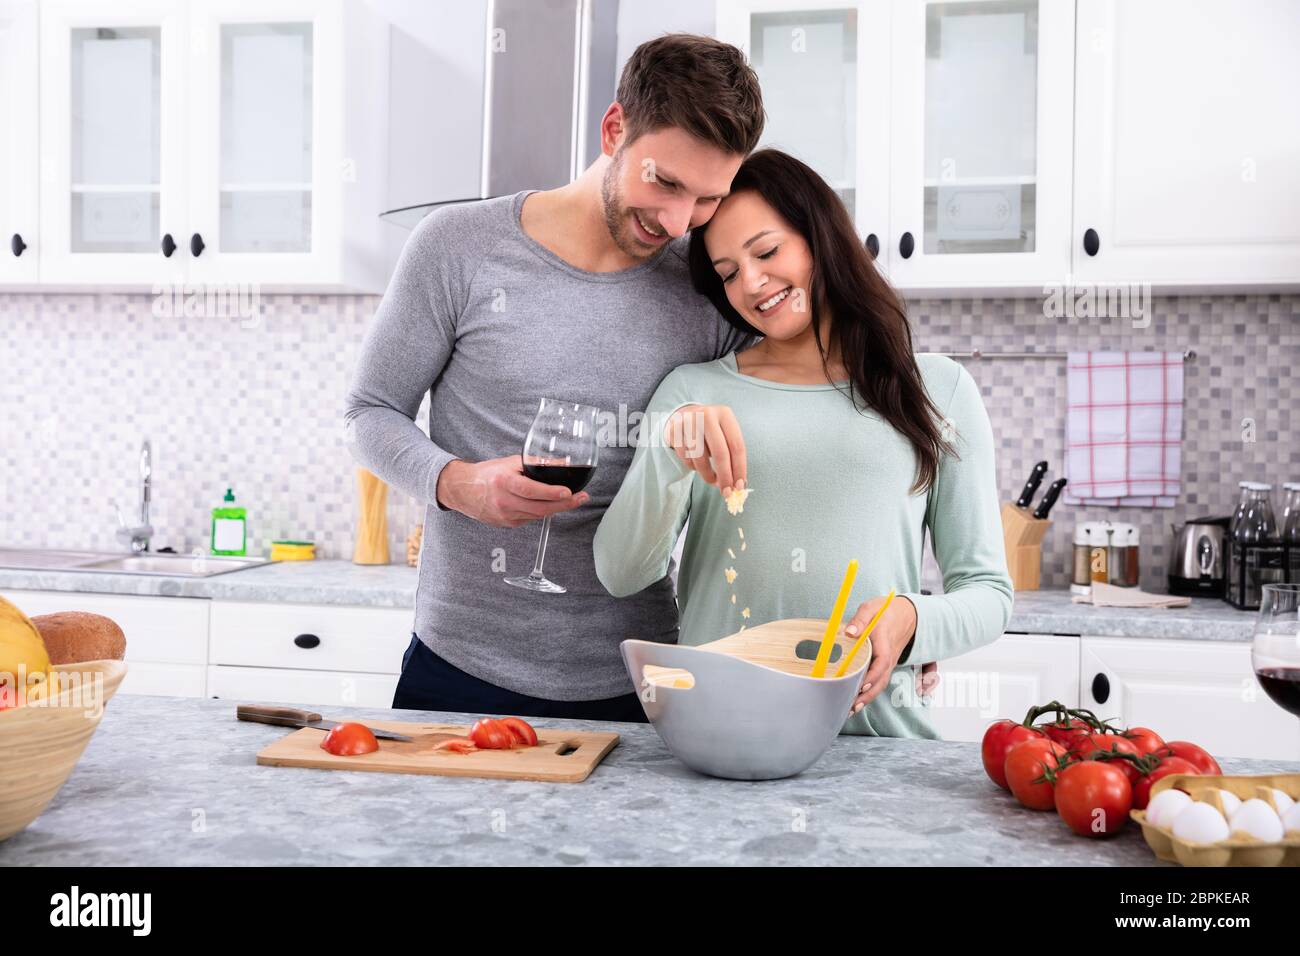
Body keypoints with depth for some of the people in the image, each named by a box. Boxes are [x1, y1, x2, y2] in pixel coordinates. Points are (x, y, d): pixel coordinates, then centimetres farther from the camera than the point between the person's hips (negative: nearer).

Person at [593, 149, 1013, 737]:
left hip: (871, 722, 0)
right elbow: (620, 575, 3)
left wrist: (910, 622, -11)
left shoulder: (939, 390, 11)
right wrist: (668, 457, -14)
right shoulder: (693, 391, 12)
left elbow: (986, 590, 10)